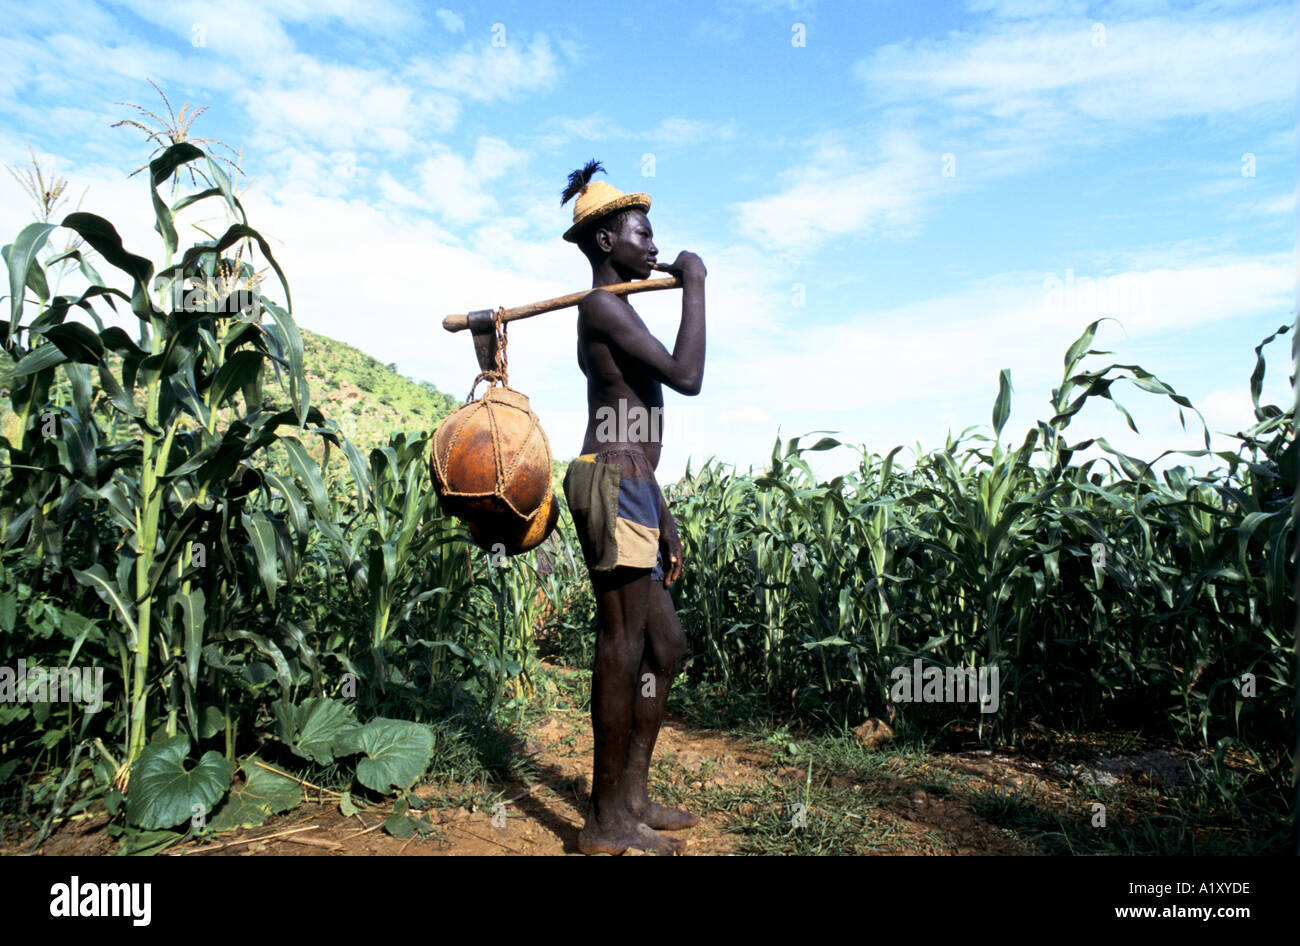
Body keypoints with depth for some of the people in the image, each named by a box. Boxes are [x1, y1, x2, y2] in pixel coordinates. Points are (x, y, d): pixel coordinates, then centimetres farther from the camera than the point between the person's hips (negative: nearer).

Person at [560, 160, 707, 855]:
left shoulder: (617, 314, 26)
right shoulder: (602, 305, -6)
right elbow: (687, 376, -20)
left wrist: (665, 523, 23)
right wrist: (694, 285, -7)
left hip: (631, 488, 10)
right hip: (611, 487, -10)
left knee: (665, 646, 12)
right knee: (623, 643, -7)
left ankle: (632, 797, 21)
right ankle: (606, 823, 3)